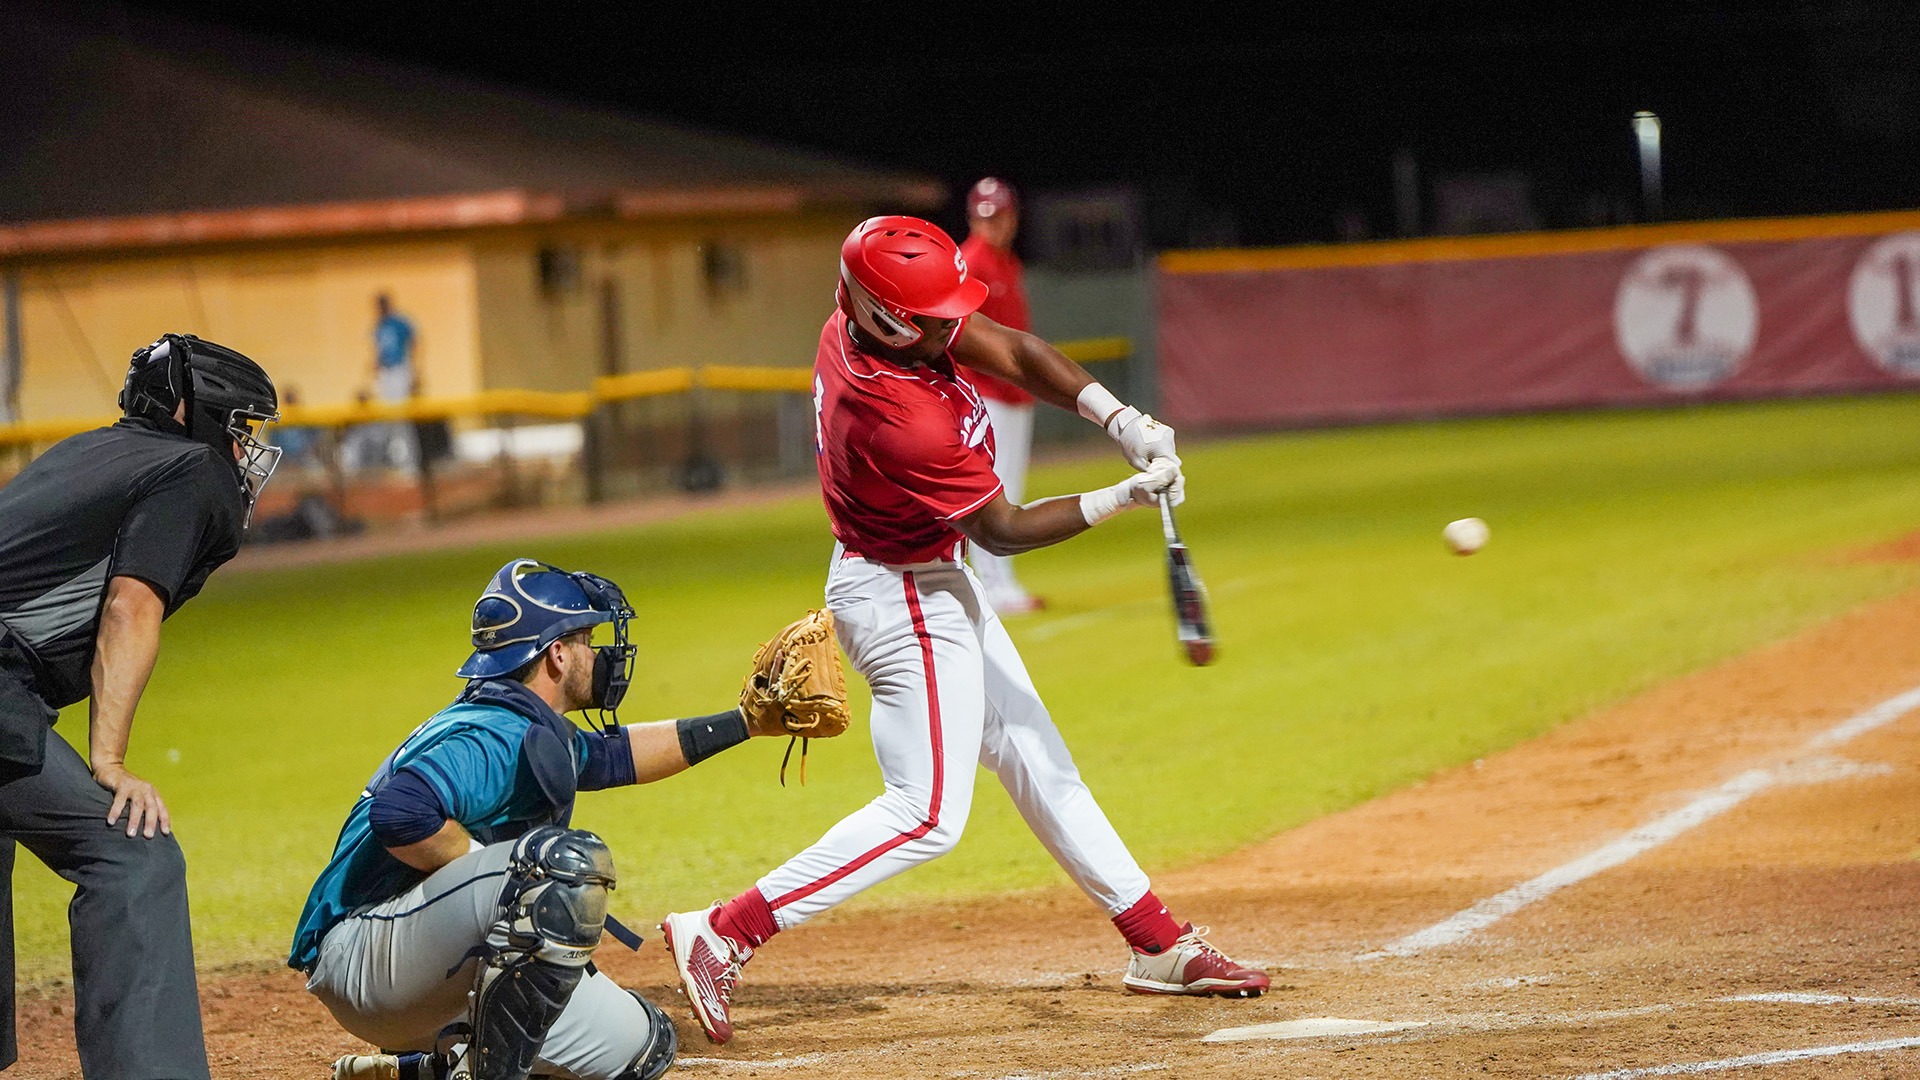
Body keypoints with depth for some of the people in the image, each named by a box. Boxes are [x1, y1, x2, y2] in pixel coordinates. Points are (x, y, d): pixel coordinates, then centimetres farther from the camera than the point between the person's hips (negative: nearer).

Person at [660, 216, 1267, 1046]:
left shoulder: (863, 322, -11)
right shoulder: (904, 421, -35)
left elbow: (1013, 353, -5)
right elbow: (1000, 530, -21)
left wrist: (1121, 420, -16)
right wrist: (1126, 498, -19)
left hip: (932, 587, 10)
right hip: (904, 601, -10)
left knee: (1037, 762, 16)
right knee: (928, 814, -7)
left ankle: (1161, 946, 25)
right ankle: (724, 934, -8)